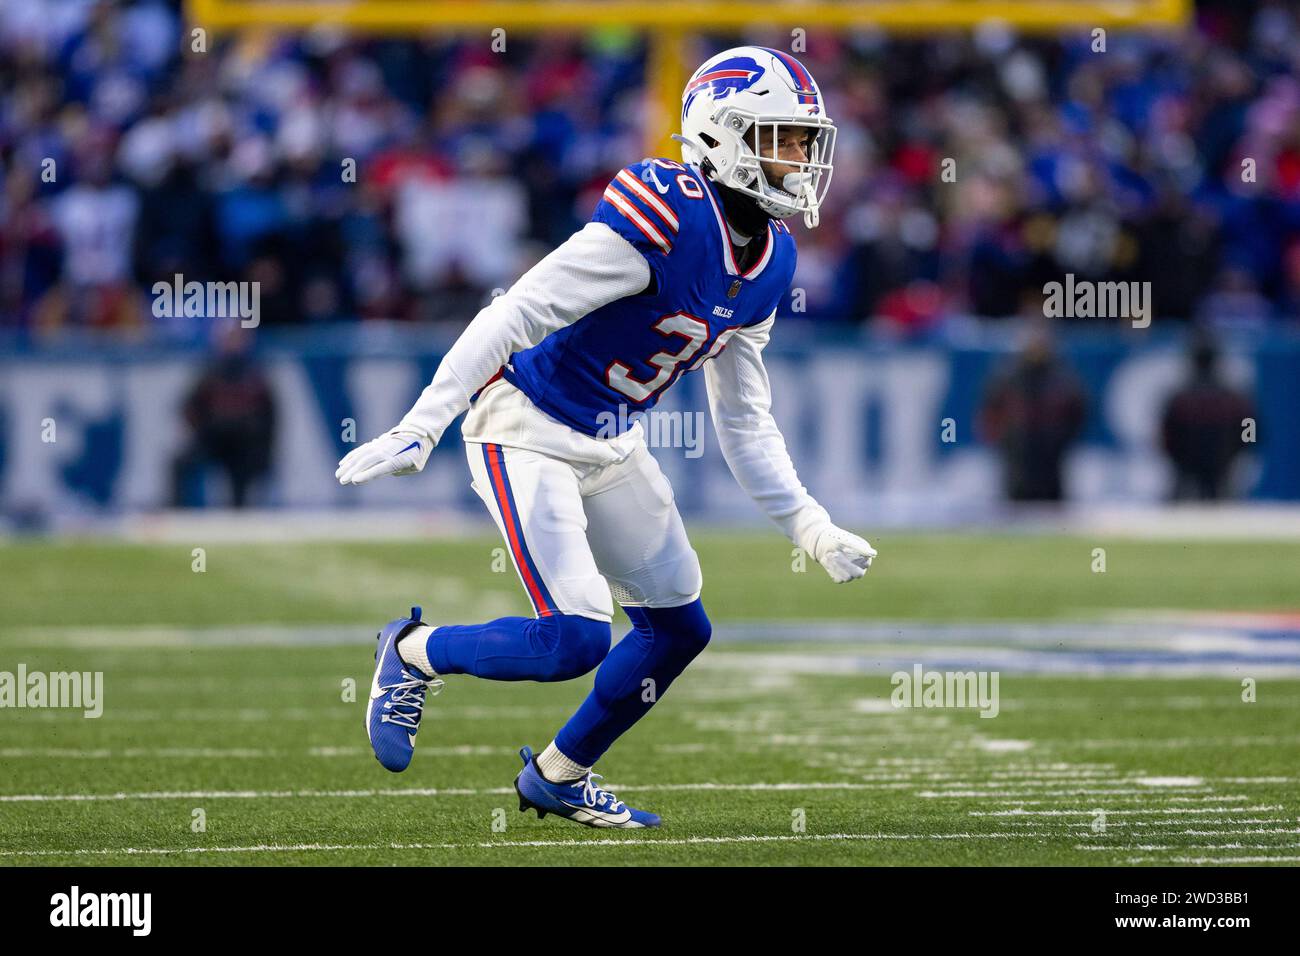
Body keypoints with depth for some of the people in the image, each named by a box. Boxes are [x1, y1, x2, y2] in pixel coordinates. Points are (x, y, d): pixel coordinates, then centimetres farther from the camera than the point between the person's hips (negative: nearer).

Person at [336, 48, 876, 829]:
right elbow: (515, 316, -25)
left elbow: (743, 419, 14)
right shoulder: (663, 217, -25)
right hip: (526, 432, -9)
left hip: (609, 444, 9)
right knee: (575, 641, -17)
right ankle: (413, 654, 10)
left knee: (679, 630, 10)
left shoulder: (771, 261, 3)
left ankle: (559, 779, 29)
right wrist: (419, 429, -28)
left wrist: (809, 527, 8)